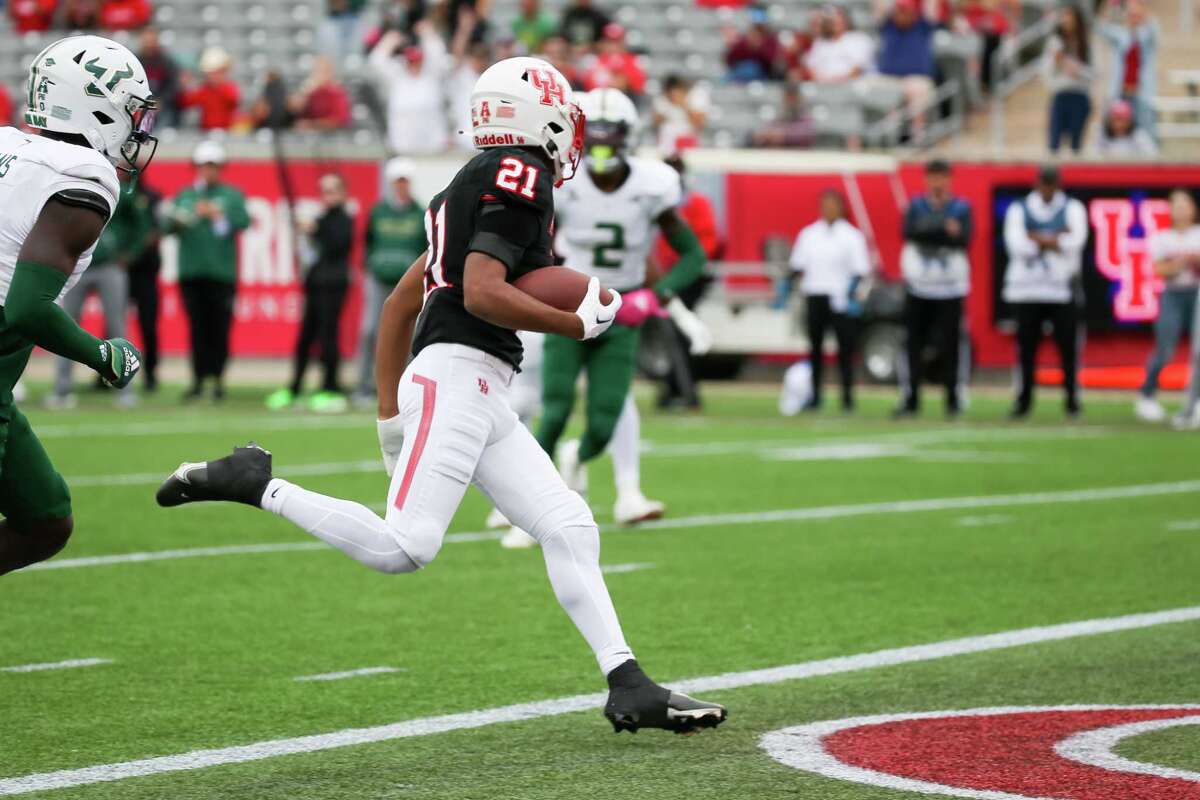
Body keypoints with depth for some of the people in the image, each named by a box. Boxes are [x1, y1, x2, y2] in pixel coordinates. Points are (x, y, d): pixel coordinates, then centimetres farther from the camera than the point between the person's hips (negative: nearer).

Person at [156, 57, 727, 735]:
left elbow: (400, 302, 24)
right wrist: (579, 322, -6)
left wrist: (391, 416, 26)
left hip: (480, 397, 10)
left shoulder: (476, 186, 23)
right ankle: (256, 485, -7)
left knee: (568, 528, 3)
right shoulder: (521, 177, -5)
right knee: (404, 547, -18)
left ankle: (628, 687, -1)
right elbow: (481, 292, -18)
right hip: (456, 374, -10)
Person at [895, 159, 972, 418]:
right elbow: (910, 233, -11)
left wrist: (928, 233, -19)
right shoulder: (916, 206, 7)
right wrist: (945, 232, -17)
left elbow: (964, 239, -11)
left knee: (950, 346, -3)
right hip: (918, 286, 1)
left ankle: (954, 399, 4)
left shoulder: (962, 208, 4)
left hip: (950, 289, -1)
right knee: (913, 345, -1)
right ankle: (910, 399, 4)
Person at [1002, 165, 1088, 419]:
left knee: (1068, 345, -2)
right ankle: (1024, 400, 10)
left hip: (1062, 286, -1)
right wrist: (1055, 239, -8)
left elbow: (1075, 241, -11)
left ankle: (1072, 399, 6)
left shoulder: (1072, 208, 5)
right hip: (1026, 286, 1)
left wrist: (1037, 238, -9)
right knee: (1026, 345, 2)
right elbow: (1017, 245, -10)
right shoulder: (1019, 209, 5)